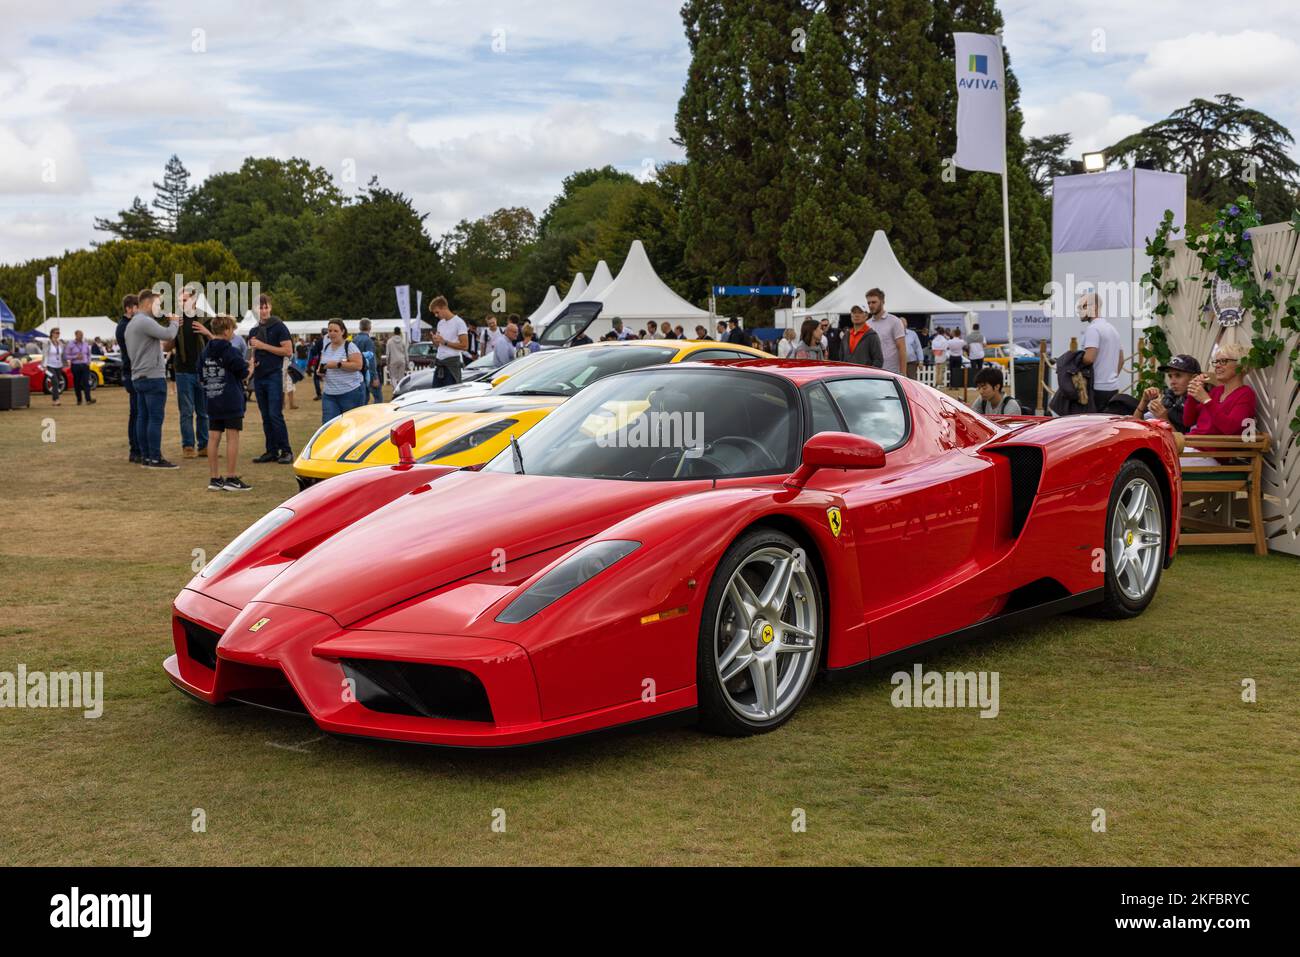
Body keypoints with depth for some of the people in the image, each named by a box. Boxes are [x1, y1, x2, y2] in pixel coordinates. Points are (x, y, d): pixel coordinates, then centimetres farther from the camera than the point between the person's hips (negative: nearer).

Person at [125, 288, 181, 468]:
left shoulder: (132, 324, 19)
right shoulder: (145, 321, -15)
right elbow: (168, 334, -20)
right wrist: (174, 321, -1)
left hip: (139, 377, 10)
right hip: (153, 376, -10)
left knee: (144, 417, 9)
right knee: (156, 418, -8)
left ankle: (146, 457, 11)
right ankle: (155, 458, -8)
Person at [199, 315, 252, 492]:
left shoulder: (205, 352, 7)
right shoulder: (231, 352, -12)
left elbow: (201, 379, 11)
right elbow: (244, 373, -8)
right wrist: (248, 366, 11)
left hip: (212, 402, 6)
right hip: (231, 402, -6)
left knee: (214, 438, 8)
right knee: (232, 438, -2)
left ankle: (214, 478, 10)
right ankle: (231, 478, -2)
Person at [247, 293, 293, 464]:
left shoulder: (279, 327, -4)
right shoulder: (254, 330, 16)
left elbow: (288, 350, -12)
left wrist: (264, 346, -13)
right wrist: (253, 361, 5)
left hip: (274, 375, -6)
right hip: (259, 377, 7)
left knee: (275, 415, -11)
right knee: (265, 416, 7)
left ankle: (286, 451, -5)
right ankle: (271, 451, 12)